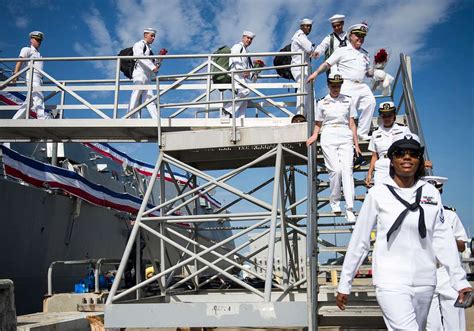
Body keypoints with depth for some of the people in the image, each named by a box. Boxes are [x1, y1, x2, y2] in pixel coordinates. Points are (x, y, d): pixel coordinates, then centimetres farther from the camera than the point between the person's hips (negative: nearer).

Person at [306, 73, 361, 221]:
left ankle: (350, 209, -18)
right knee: (336, 170, -12)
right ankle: (334, 201, 10)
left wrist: (356, 143, 7)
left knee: (347, 169, -13)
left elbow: (352, 124, 12)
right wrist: (314, 136, -5)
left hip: (345, 137, 1)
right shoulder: (322, 102, 10)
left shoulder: (348, 100, 12)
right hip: (329, 138, -1)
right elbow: (318, 124, 14)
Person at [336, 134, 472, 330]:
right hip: (391, 282, -4)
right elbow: (359, 240, 0)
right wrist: (344, 284, 1)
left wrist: (460, 281, -3)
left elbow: (443, 239, 5)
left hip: (424, 282, 4)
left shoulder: (431, 193, 7)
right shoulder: (378, 193, -2)